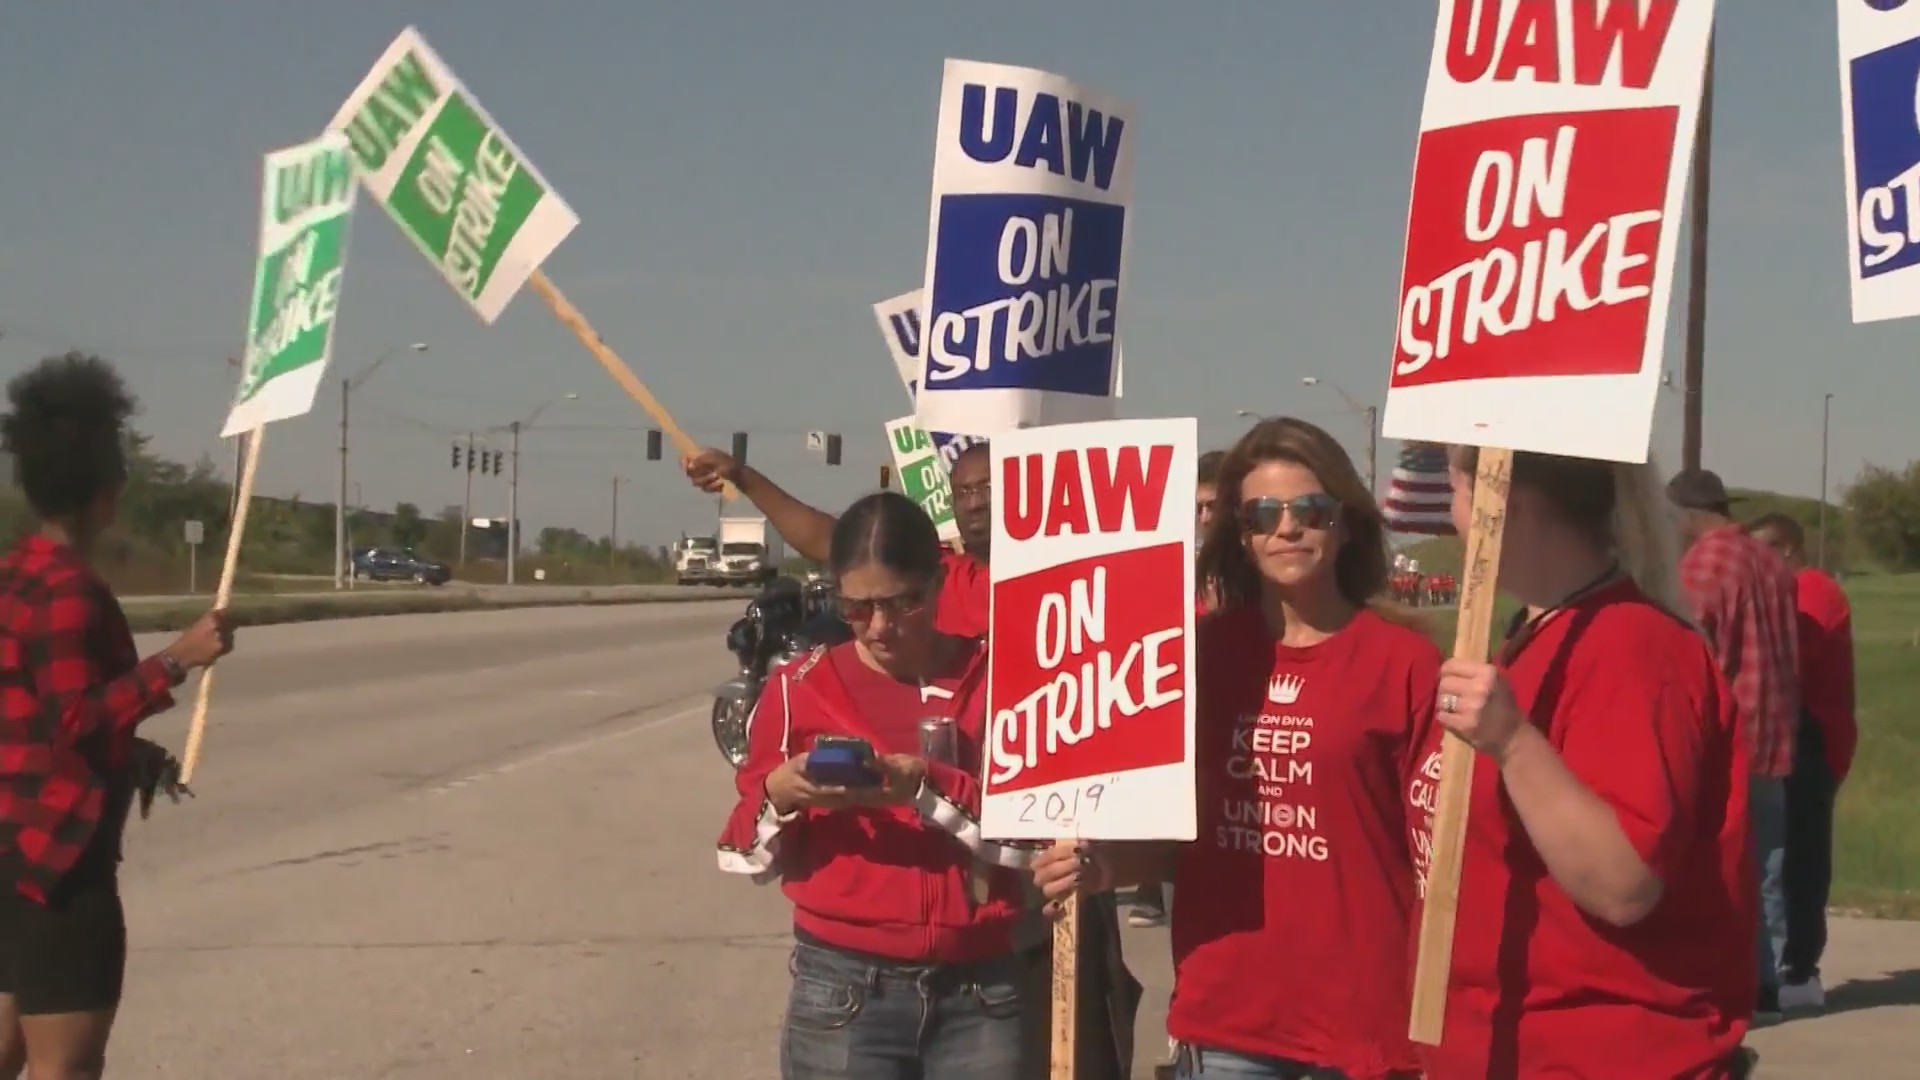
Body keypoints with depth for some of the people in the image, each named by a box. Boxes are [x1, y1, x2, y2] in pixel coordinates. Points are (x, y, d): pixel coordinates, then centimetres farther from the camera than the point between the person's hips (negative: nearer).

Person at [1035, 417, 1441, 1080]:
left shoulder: (1404, 662, -4)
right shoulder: (1203, 653, 6)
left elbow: (1438, 846, -4)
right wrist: (1098, 867, -5)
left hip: (1363, 1014, -3)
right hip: (1222, 1012, 3)